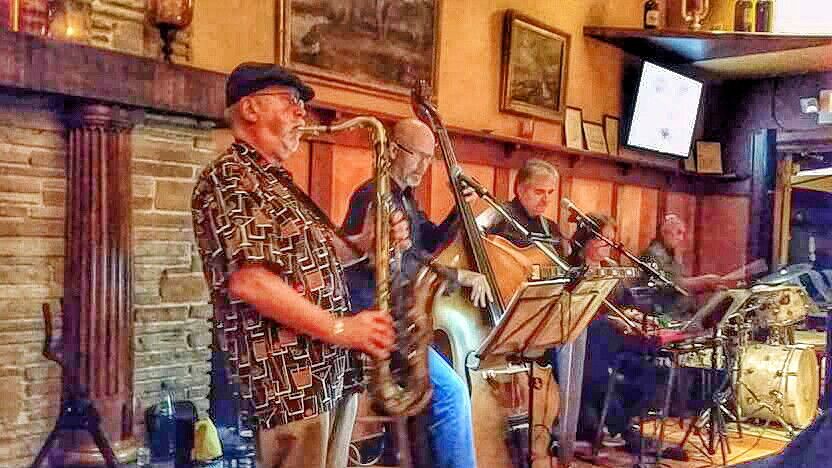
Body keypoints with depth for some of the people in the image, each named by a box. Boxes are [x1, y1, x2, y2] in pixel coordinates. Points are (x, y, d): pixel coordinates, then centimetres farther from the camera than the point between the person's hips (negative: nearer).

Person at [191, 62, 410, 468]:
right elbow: (247, 280, -23)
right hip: (288, 378, -9)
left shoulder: (278, 181, 20)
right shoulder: (227, 179, -11)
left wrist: (365, 241, 4)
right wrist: (340, 329, -20)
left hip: (334, 370, 10)